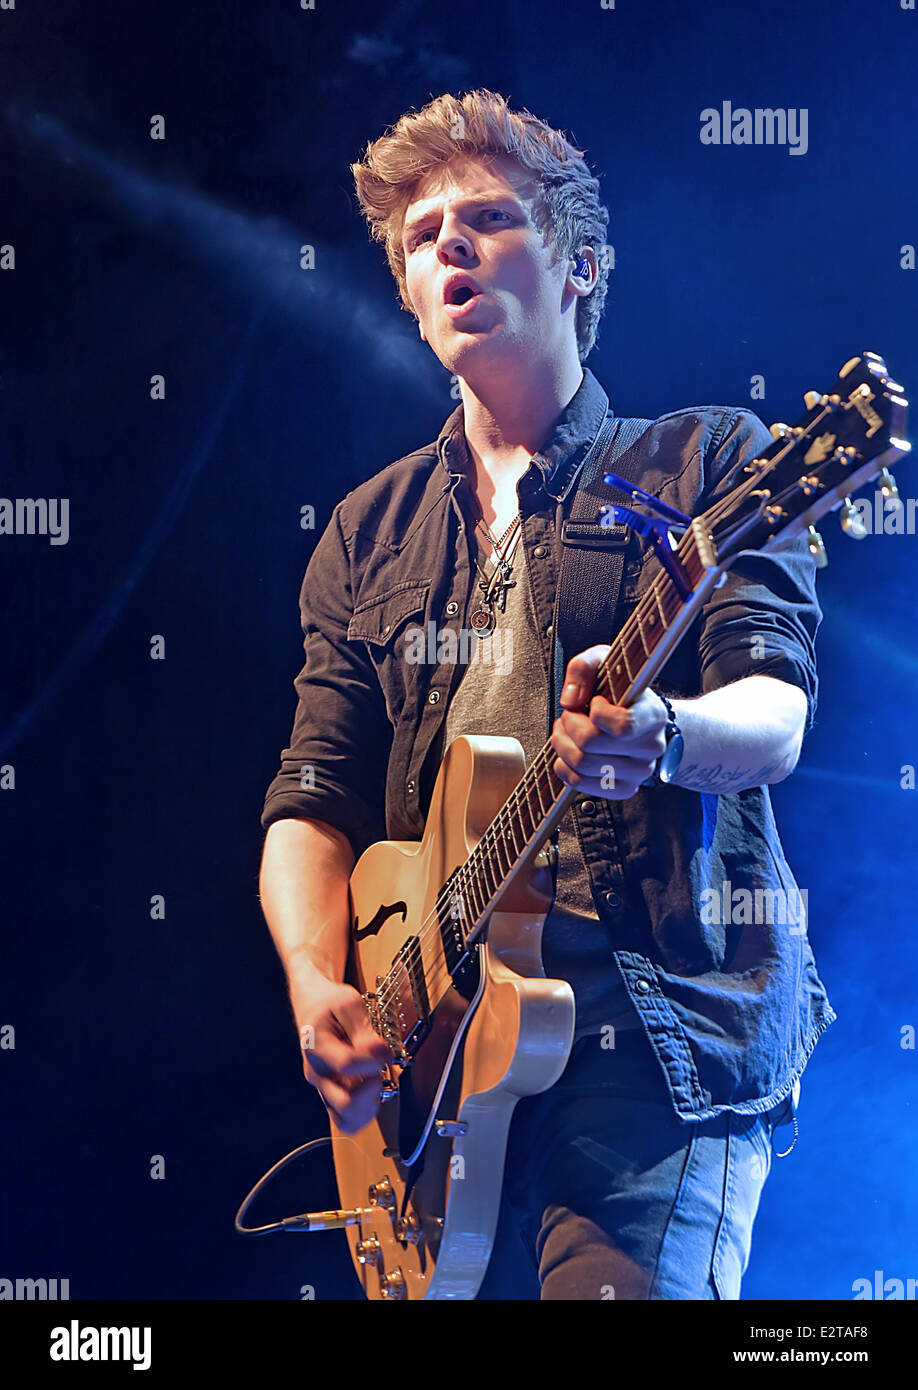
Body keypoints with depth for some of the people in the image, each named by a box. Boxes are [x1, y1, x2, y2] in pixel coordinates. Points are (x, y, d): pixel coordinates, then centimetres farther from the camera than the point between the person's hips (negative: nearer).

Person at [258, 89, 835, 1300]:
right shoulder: (370, 532, 17)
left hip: (660, 1031, -4)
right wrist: (320, 990, -7)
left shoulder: (709, 460, 5)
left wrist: (658, 734, -32)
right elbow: (314, 801, 12)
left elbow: (776, 720, -9)